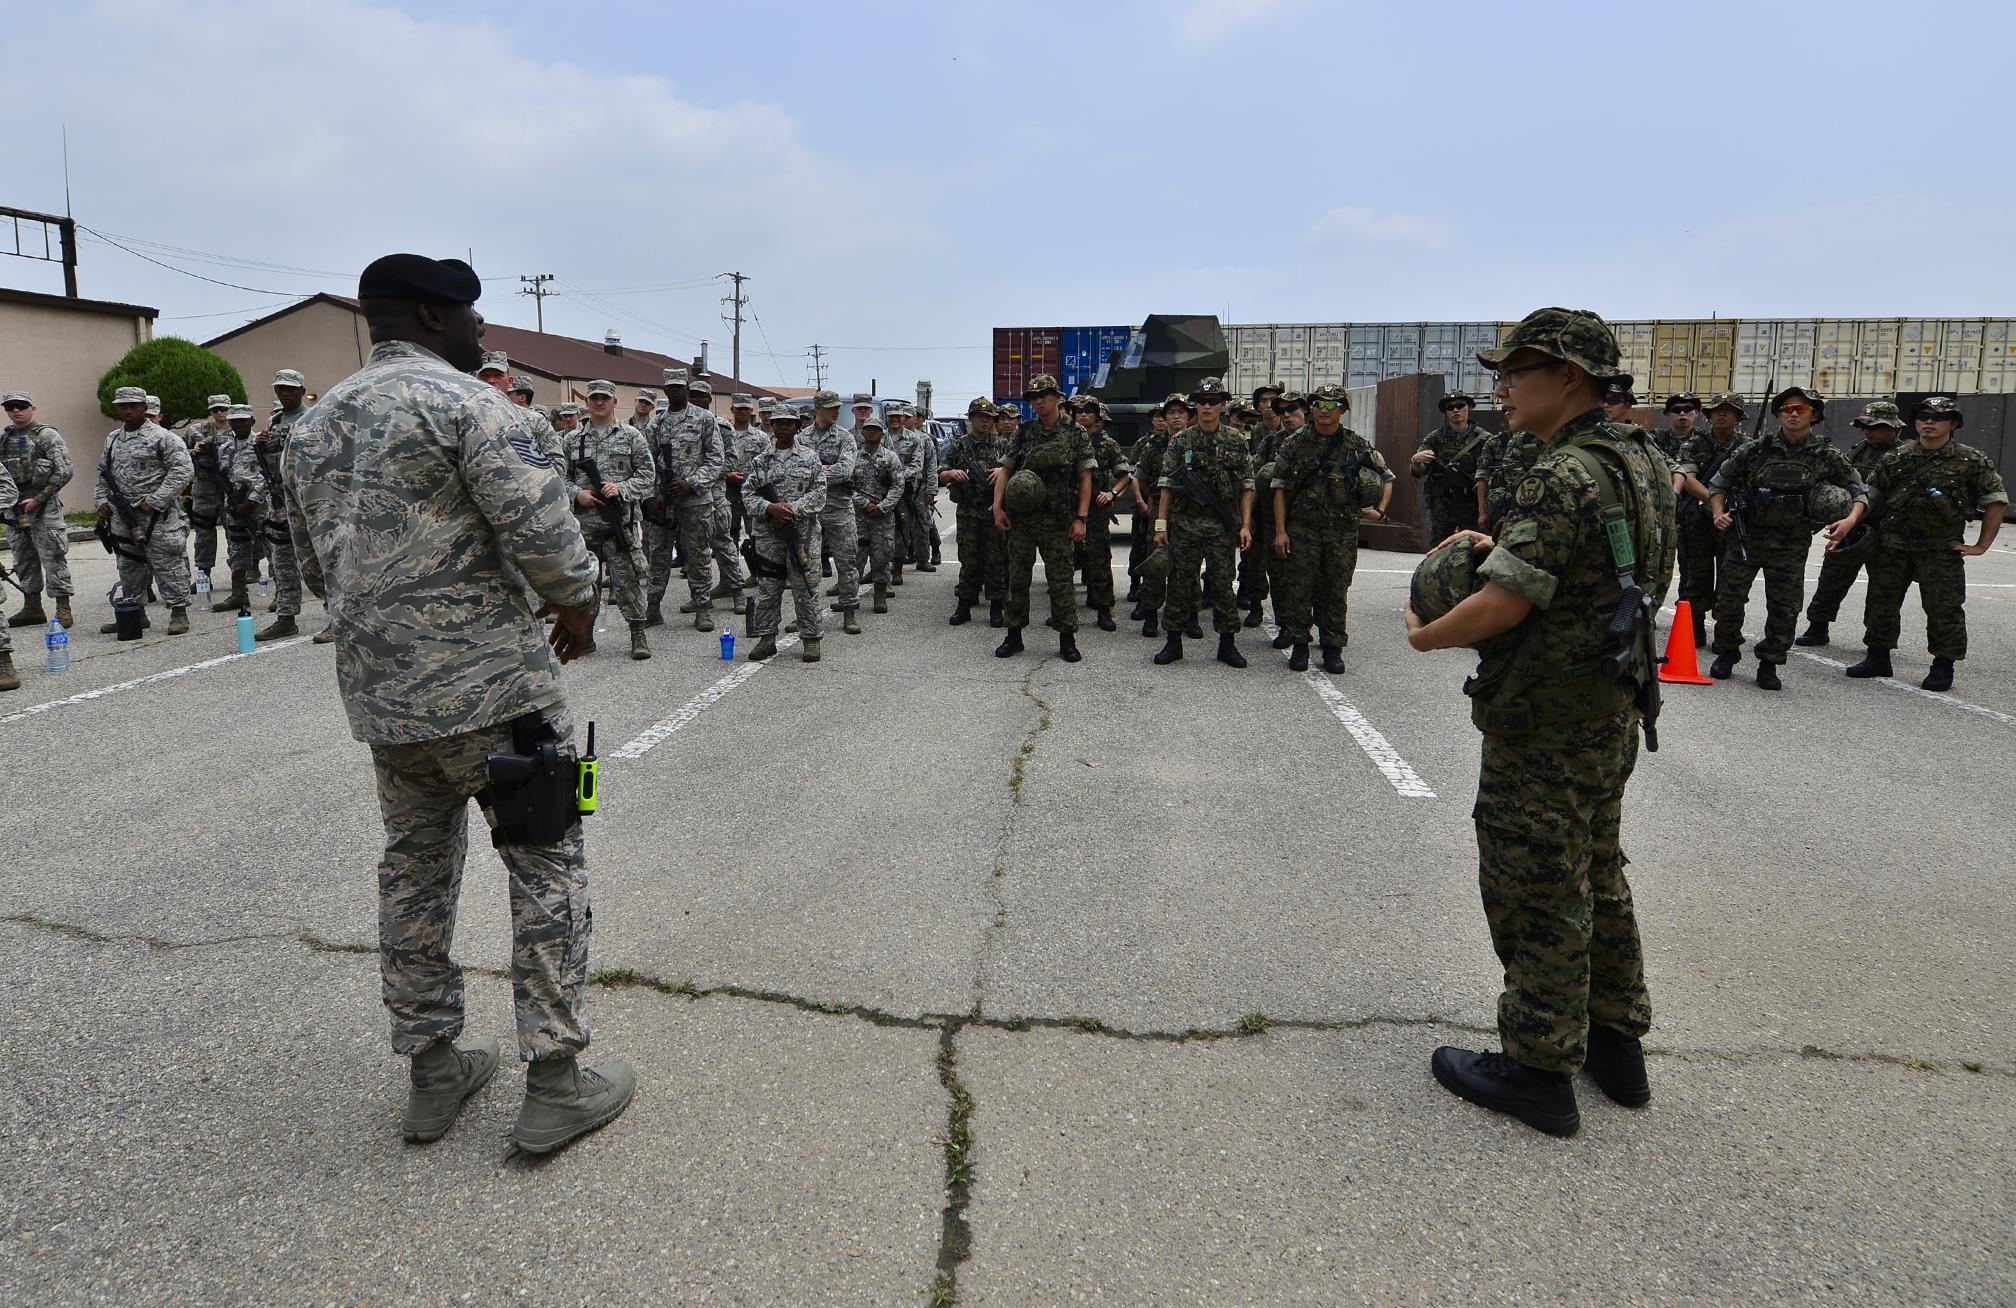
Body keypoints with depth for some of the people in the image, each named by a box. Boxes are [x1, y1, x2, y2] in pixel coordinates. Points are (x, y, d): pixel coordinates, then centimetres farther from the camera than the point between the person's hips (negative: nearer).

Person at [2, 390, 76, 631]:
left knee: (52, 557, -7)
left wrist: (38, 499, -14)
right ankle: (32, 609, 20)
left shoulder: (47, 435, -6)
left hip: (43, 506, -7)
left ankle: (63, 610, -4)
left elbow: (64, 471, -13)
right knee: (24, 560, 12)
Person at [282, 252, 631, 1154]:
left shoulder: (310, 428, 14)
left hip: (377, 692, 8)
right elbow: (541, 526, -21)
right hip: (489, 681, -8)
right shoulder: (466, 401, -11)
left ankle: (432, 1070, 26)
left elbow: (317, 569, 20)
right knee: (547, 865, 2)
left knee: (415, 866, 16)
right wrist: (575, 602, -3)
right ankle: (555, 1083, 6)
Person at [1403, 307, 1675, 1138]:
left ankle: (1538, 1069, 14)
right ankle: (1614, 1043, 33)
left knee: (1538, 894, 1)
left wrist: (1421, 634, -8)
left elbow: (1502, 605, -26)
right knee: (1596, 879, 20)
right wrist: (1500, 546, 11)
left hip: (1546, 725, -10)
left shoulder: (1562, 477, -23)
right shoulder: (1635, 464, 9)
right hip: (1611, 713, 10)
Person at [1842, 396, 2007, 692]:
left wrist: (1982, 545, -1)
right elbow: (1871, 497, 8)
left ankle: (1943, 667, 11)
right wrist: (1849, 523, -8)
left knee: (1944, 609, 0)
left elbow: (1996, 501, 3)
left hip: (1942, 549, -2)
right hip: (1892, 546, 3)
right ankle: (1878, 658, 21)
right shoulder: (1896, 459, 6)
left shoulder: (1972, 461, 0)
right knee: (1881, 603, 8)